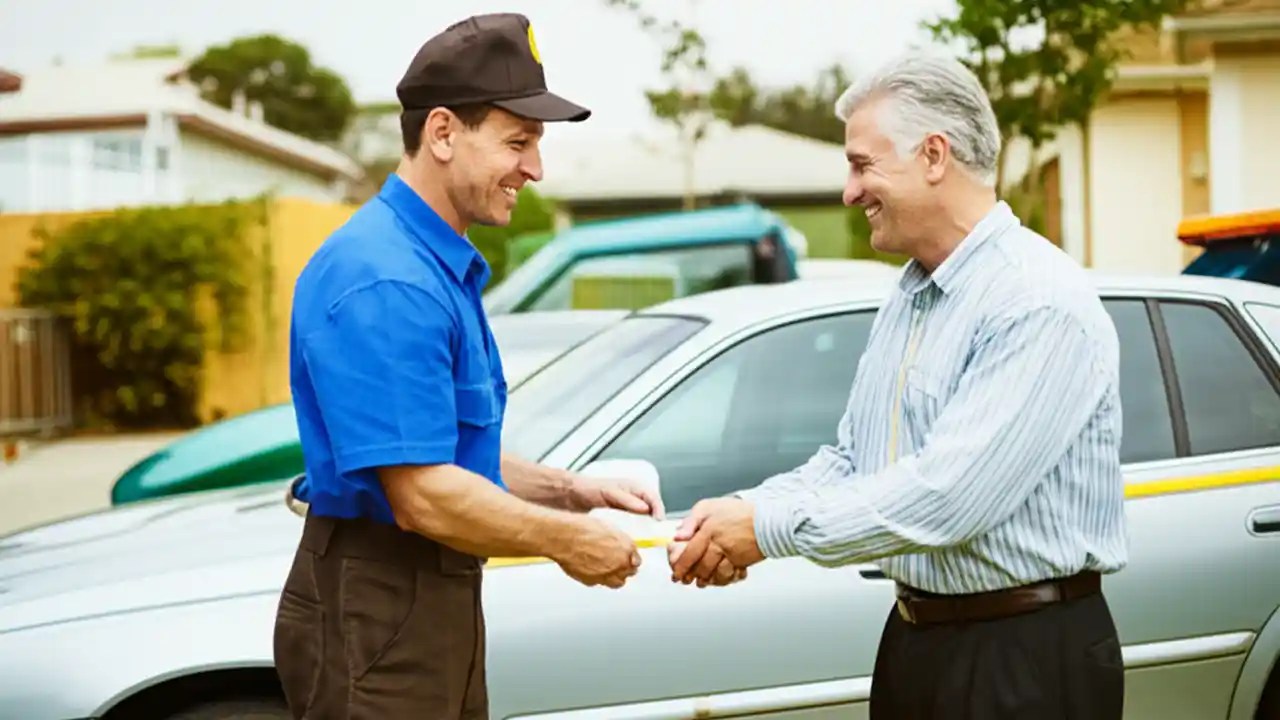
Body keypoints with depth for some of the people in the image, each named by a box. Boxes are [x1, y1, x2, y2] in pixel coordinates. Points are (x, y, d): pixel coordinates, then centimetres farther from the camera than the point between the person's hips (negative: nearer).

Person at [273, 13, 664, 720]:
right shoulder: (385, 282, -21)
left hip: (437, 601, 10)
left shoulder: (444, 265, 12)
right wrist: (566, 539, -13)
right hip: (374, 614, -10)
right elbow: (423, 497, -25)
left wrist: (575, 491, 6)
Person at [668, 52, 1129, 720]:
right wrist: (742, 511, -7)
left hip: (1027, 662, -8)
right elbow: (847, 460, 11)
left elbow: (948, 494, -27)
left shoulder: (1040, 301, -19)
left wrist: (769, 528, -21)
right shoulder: (908, 298, 10)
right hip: (914, 637, 8)